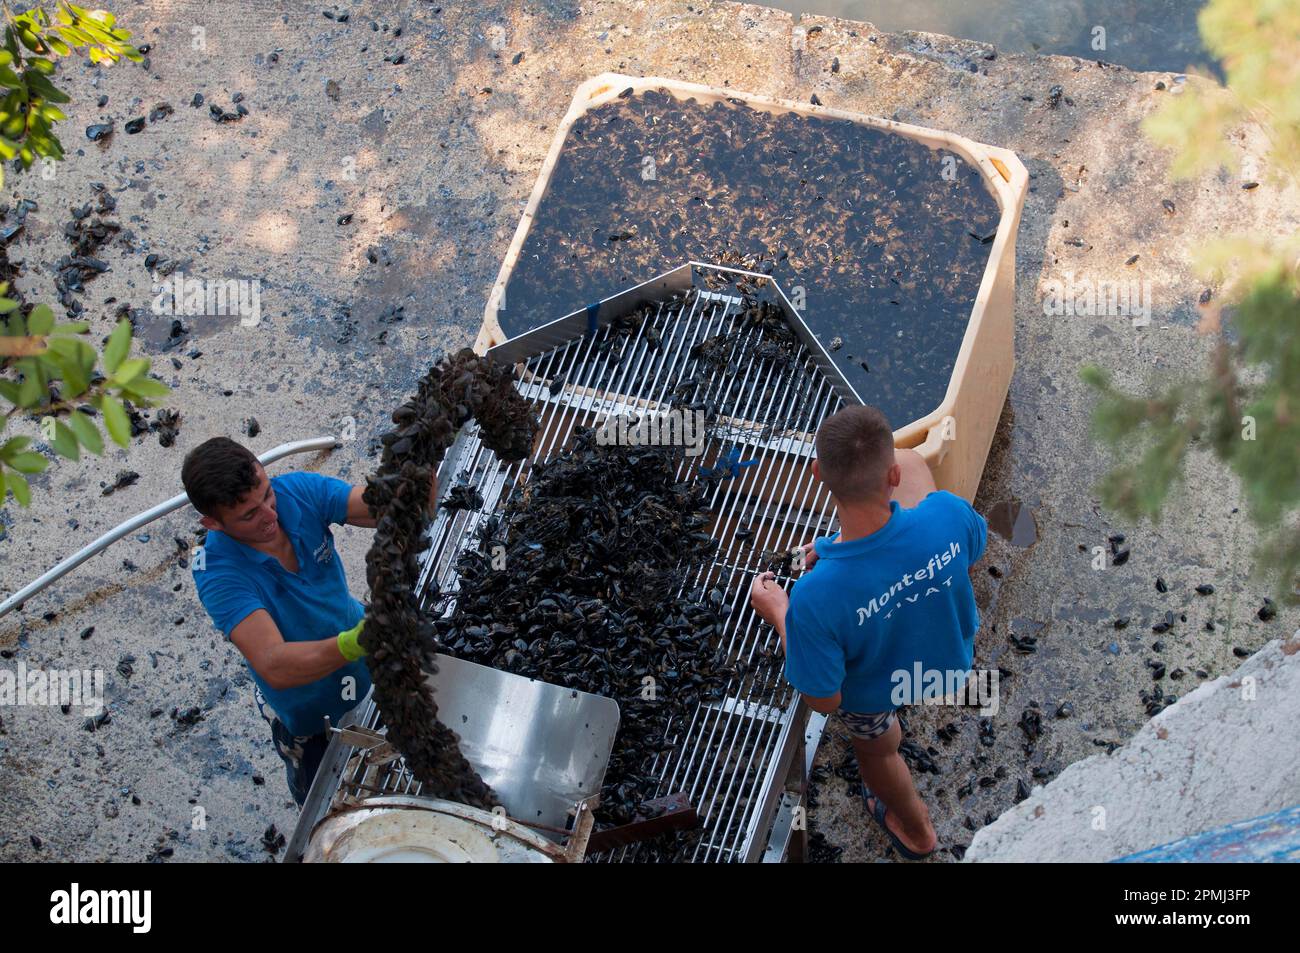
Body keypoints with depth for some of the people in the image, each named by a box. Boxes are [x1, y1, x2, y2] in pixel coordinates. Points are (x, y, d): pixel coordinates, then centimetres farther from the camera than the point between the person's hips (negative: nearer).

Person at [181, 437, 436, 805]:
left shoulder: (297, 491, -21)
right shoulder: (217, 573, -35)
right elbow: (274, 666, -45)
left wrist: (418, 486, -54)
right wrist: (354, 644, -61)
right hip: (308, 711, -4)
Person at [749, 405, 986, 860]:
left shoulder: (816, 598, -45)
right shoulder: (949, 515, -38)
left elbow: (823, 700, -26)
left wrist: (779, 614, -12)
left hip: (873, 690, -2)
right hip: (952, 661, 2)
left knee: (876, 747, 36)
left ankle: (915, 830, 66)